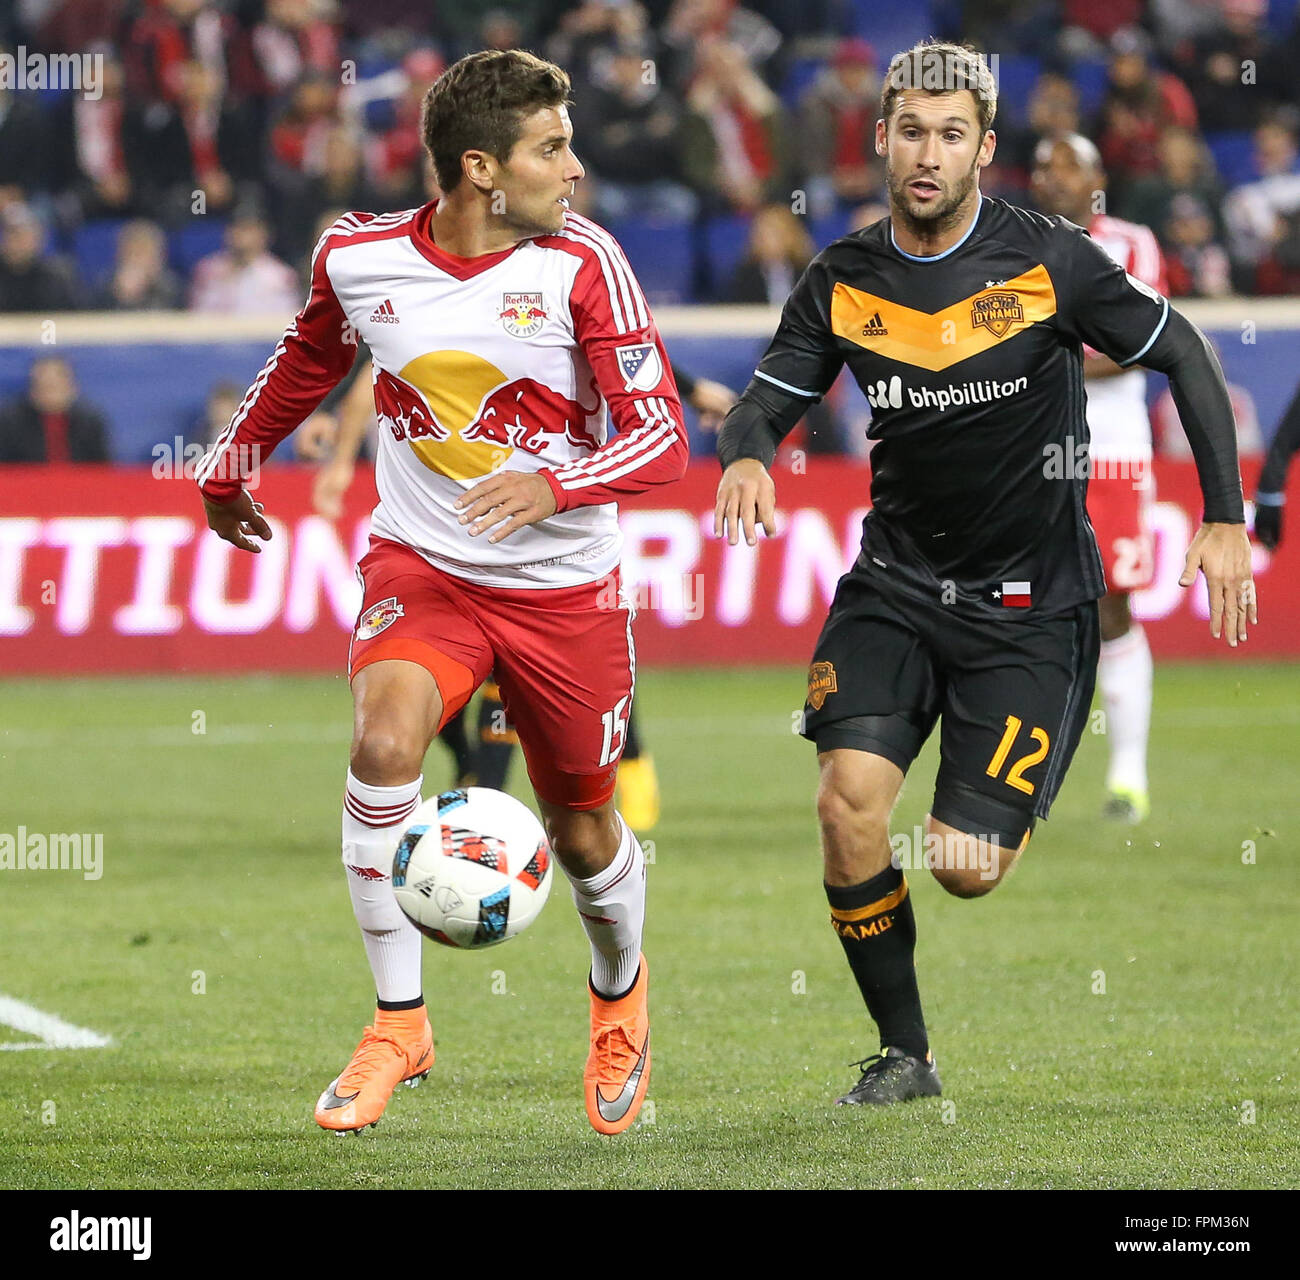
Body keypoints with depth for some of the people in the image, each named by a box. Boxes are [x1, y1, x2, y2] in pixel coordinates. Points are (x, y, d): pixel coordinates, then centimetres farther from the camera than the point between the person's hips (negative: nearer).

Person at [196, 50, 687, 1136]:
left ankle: (620, 989, 46)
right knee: (385, 743, -27)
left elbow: (663, 435, -14)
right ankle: (399, 1024, -14)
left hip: (563, 586, 0)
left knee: (583, 833, 11)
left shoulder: (581, 262, -13)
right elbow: (312, 357, 17)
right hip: (420, 562, 1)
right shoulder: (358, 257, -7)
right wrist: (231, 465, 29)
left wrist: (556, 485, -31)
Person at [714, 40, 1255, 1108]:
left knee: (963, 868, -10)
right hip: (896, 582, 3)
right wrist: (746, 457, -22)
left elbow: (1182, 355, -2)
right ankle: (904, 1053, 0)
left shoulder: (1051, 261, -11)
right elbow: (769, 398, 3)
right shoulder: (844, 281, -3)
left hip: (1030, 605, -3)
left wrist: (1226, 519, -6)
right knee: (849, 801, -19)